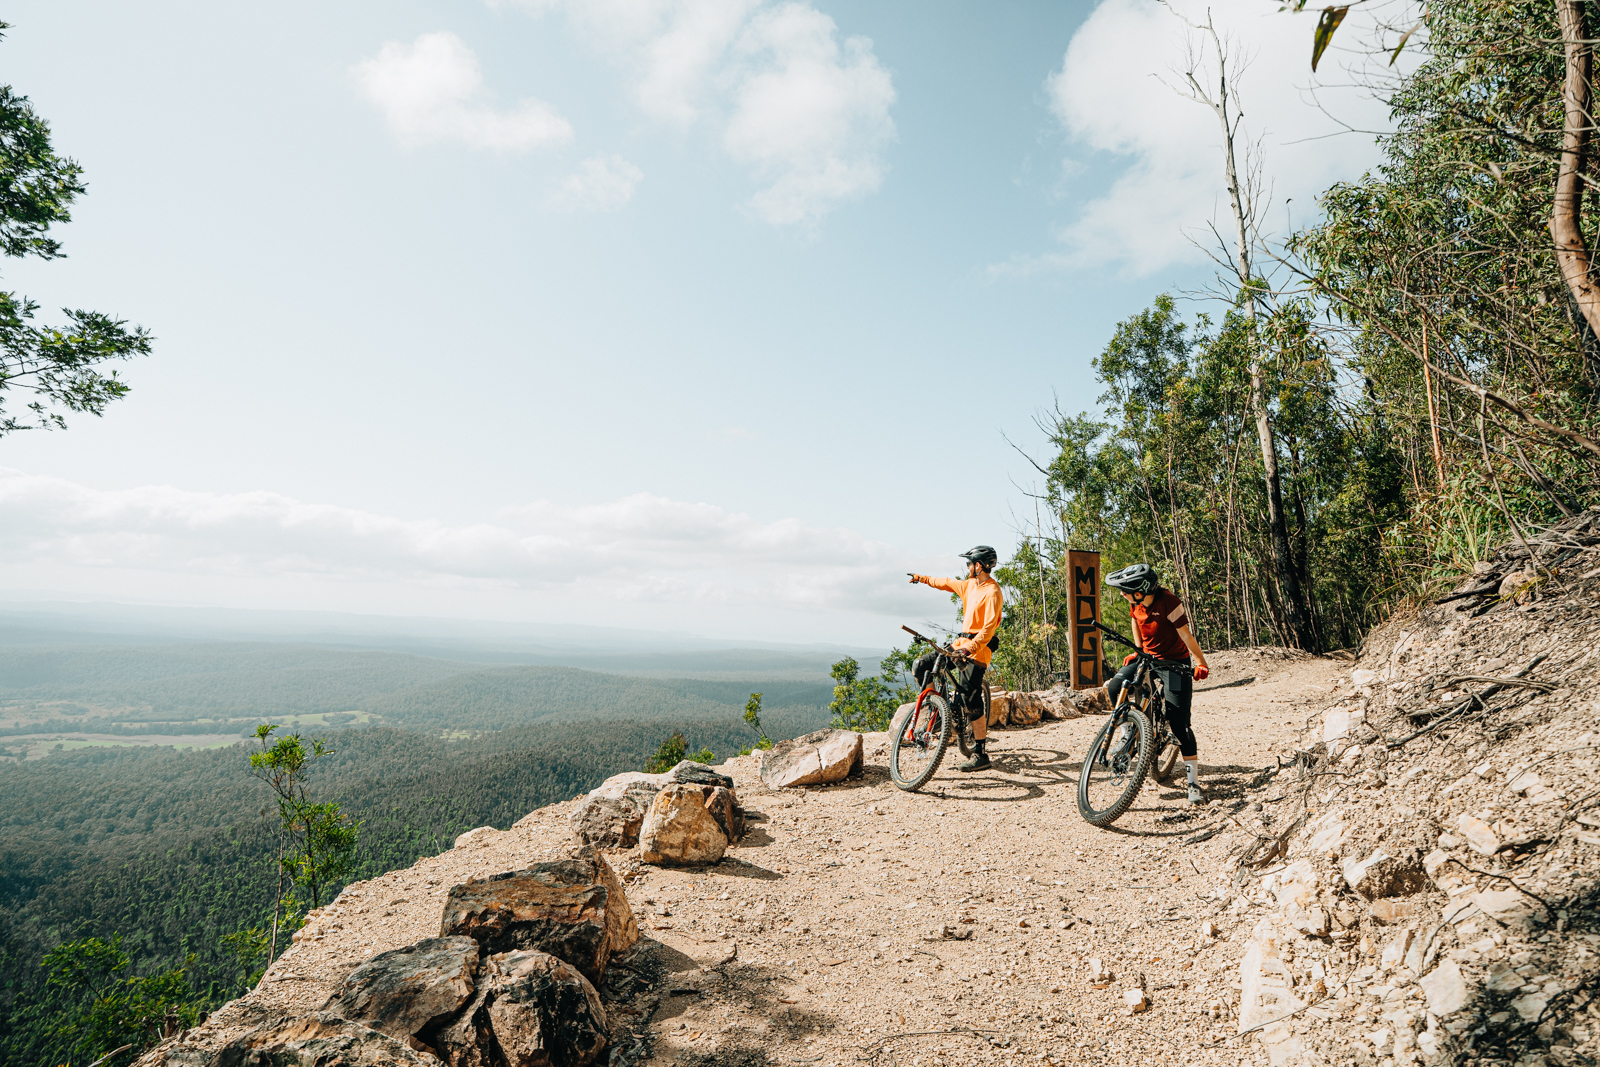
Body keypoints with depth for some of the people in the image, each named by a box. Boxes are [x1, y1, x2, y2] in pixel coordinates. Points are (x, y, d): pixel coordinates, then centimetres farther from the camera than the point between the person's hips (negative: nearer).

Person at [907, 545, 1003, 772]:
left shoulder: (992, 592, -15)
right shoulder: (970, 585, 11)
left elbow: (989, 627, -23)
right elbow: (948, 583, 30)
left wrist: (970, 648, -34)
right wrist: (923, 579, 42)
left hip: (977, 650, -9)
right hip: (961, 644, 9)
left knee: (971, 702, -11)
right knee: (920, 668, 3)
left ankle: (981, 755, -3)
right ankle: (950, 707, 16)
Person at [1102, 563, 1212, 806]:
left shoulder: (1168, 602, -24)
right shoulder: (1135, 603, -5)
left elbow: (1185, 635, -19)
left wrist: (1202, 663, -14)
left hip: (1174, 662, -6)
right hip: (1148, 657, 6)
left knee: (1179, 722, -10)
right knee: (1115, 686, -19)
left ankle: (1194, 782, -3)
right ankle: (1128, 732, 7)